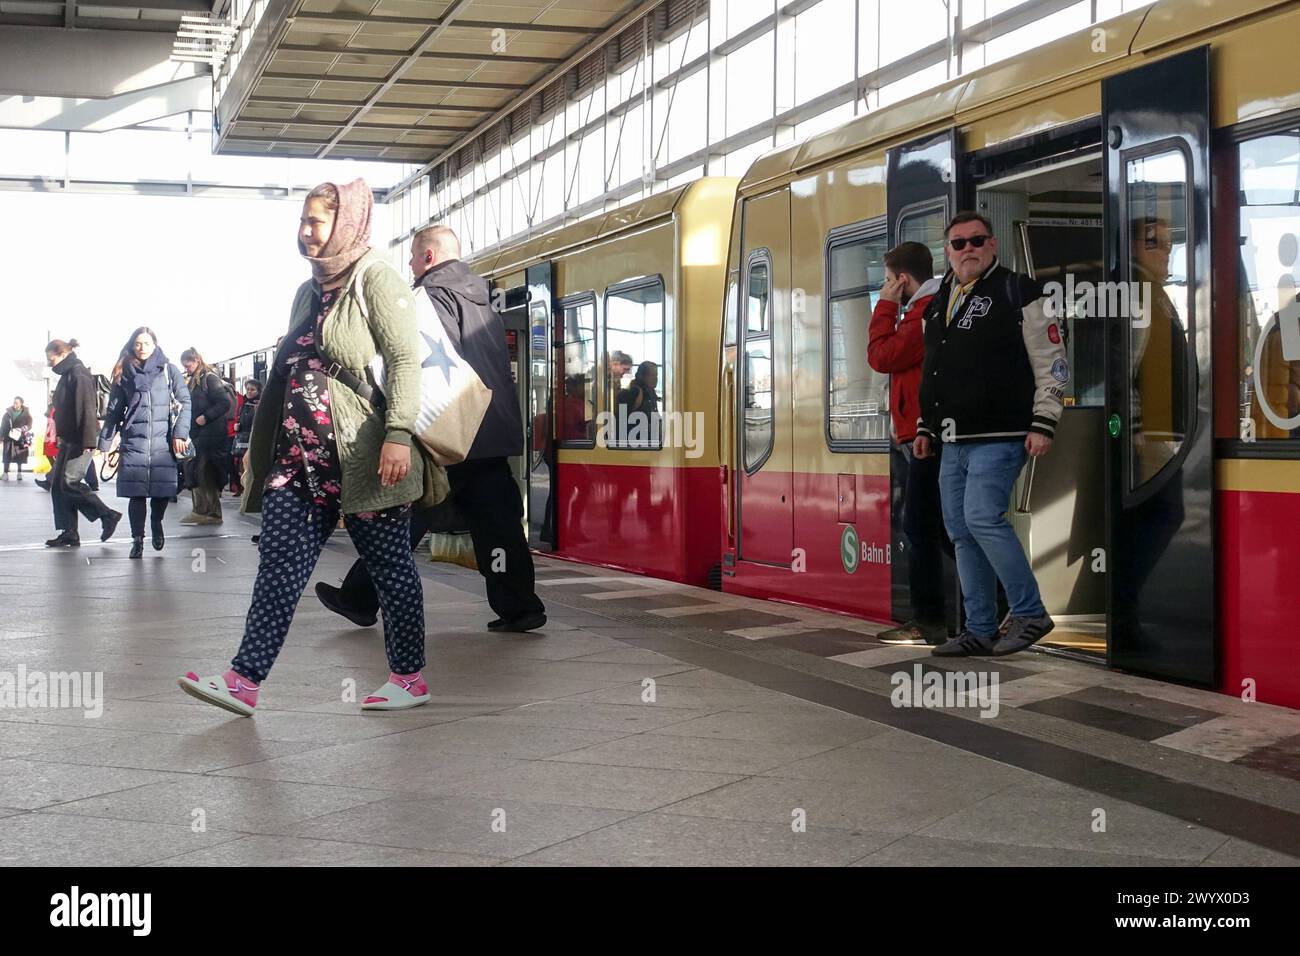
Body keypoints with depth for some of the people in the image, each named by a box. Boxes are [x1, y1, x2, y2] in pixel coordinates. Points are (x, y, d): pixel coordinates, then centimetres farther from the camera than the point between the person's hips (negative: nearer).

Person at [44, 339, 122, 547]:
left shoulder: (79, 374, -13)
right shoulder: (67, 375, 17)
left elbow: (86, 409, -20)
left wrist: (88, 441, -24)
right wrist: (62, 436, 18)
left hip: (80, 441, -10)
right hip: (68, 440, 10)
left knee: (69, 482, -13)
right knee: (57, 485, 6)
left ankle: (108, 516, -2)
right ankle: (68, 534, 7)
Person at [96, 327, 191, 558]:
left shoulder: (169, 371, 7)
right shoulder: (124, 374, 12)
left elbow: (184, 403, 2)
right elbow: (113, 411, 13)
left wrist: (180, 433, -8)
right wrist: (104, 443, 8)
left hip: (163, 442, -1)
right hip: (133, 442, 1)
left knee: (163, 491, -1)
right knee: (136, 493, -4)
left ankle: (156, 523, 29)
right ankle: (137, 540, 7)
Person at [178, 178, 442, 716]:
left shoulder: (376, 279, -4)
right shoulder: (309, 291, 19)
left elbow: (405, 360, -13)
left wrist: (399, 434, -23)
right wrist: (258, 445, 23)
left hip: (360, 454, -7)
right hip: (301, 451, 7)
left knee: (388, 563, 3)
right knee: (281, 560, 0)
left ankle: (409, 676, 14)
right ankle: (245, 679, -3)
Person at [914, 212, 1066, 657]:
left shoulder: (1017, 293, -3)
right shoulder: (939, 303, 17)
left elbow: (1052, 364, -5)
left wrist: (1042, 423, -11)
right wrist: (925, 427, 22)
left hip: (999, 437, -8)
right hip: (953, 443, 8)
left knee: (982, 518, -18)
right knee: (961, 531, 7)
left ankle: (1029, 613, -5)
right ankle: (980, 631, 14)